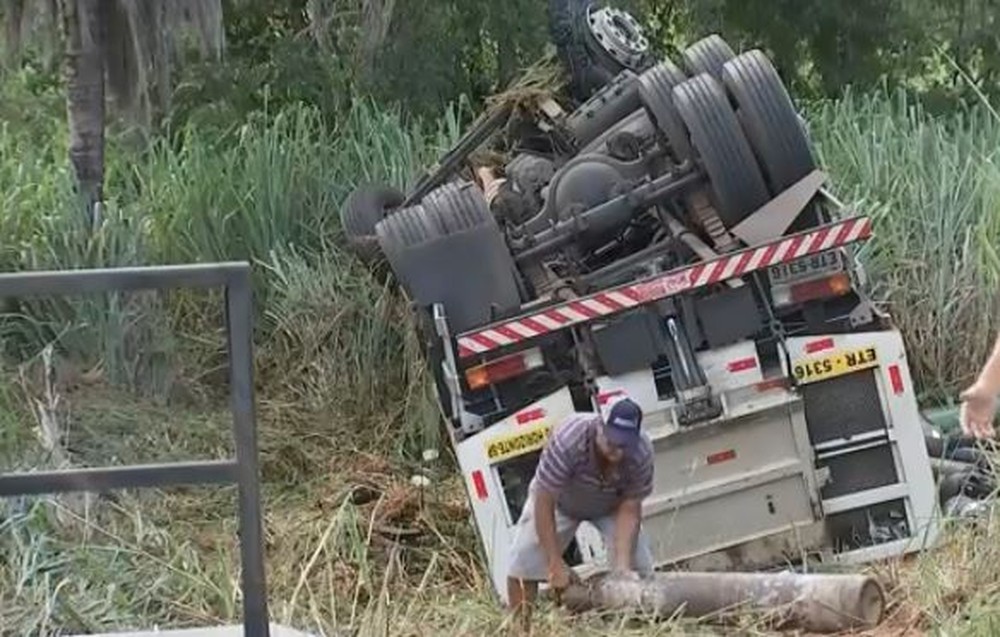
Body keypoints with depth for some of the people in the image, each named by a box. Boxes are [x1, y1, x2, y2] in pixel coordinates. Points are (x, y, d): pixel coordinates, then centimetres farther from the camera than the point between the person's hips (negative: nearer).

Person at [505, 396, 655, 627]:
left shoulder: (641, 452, -34)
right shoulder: (567, 441, -42)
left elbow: (629, 510, -23)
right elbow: (544, 504, -35)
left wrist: (623, 565, -32)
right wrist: (556, 565, -34)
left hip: (610, 506, 2)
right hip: (559, 499, -2)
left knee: (638, 566, -12)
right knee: (522, 564, -13)